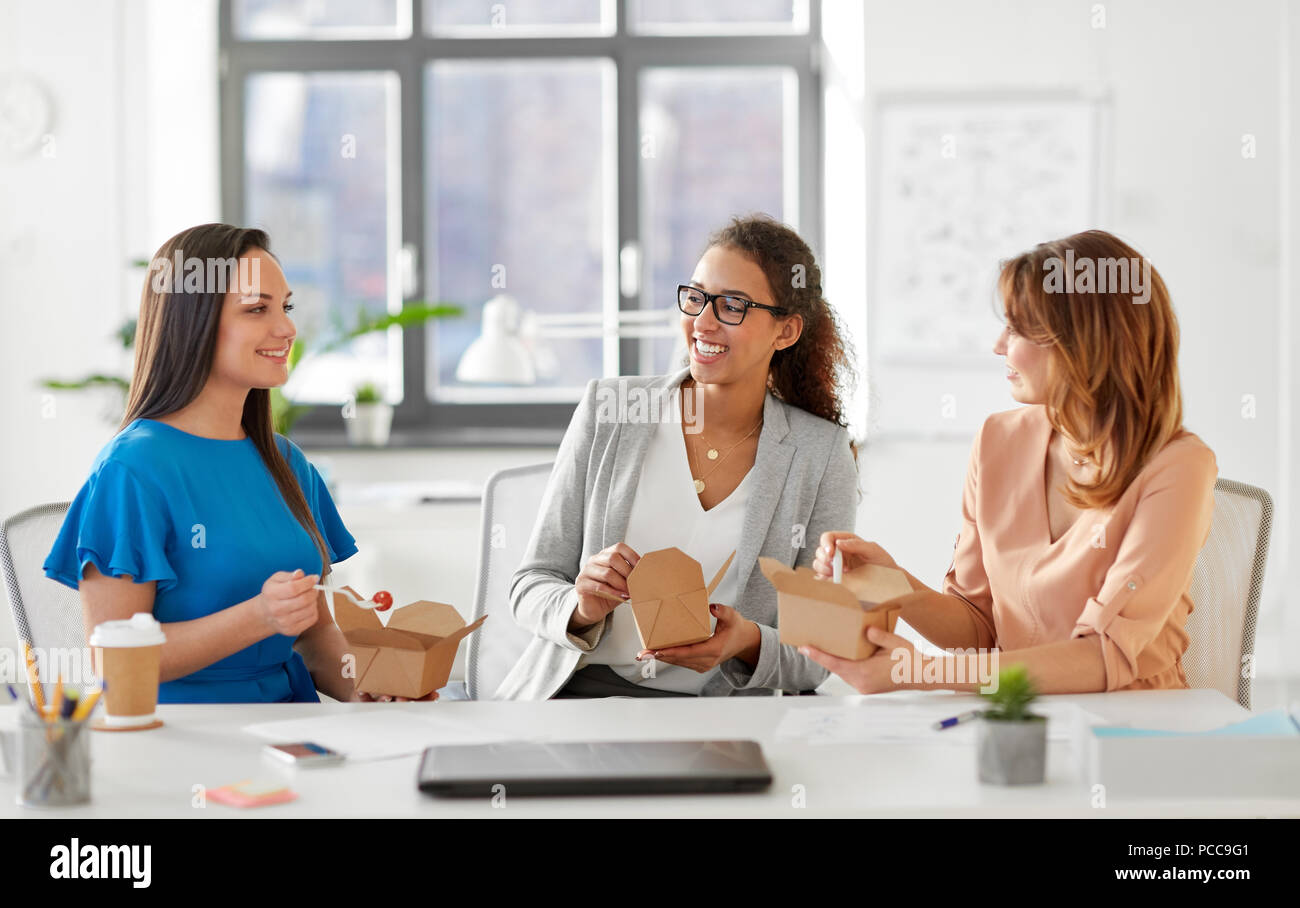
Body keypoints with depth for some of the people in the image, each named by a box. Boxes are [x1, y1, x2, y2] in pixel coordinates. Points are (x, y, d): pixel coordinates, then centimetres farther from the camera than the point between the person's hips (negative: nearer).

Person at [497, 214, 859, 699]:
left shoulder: (821, 455, 3)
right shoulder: (607, 411, 5)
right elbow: (530, 586, 8)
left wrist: (748, 644, -16)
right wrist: (580, 609, -15)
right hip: (577, 689, 1)